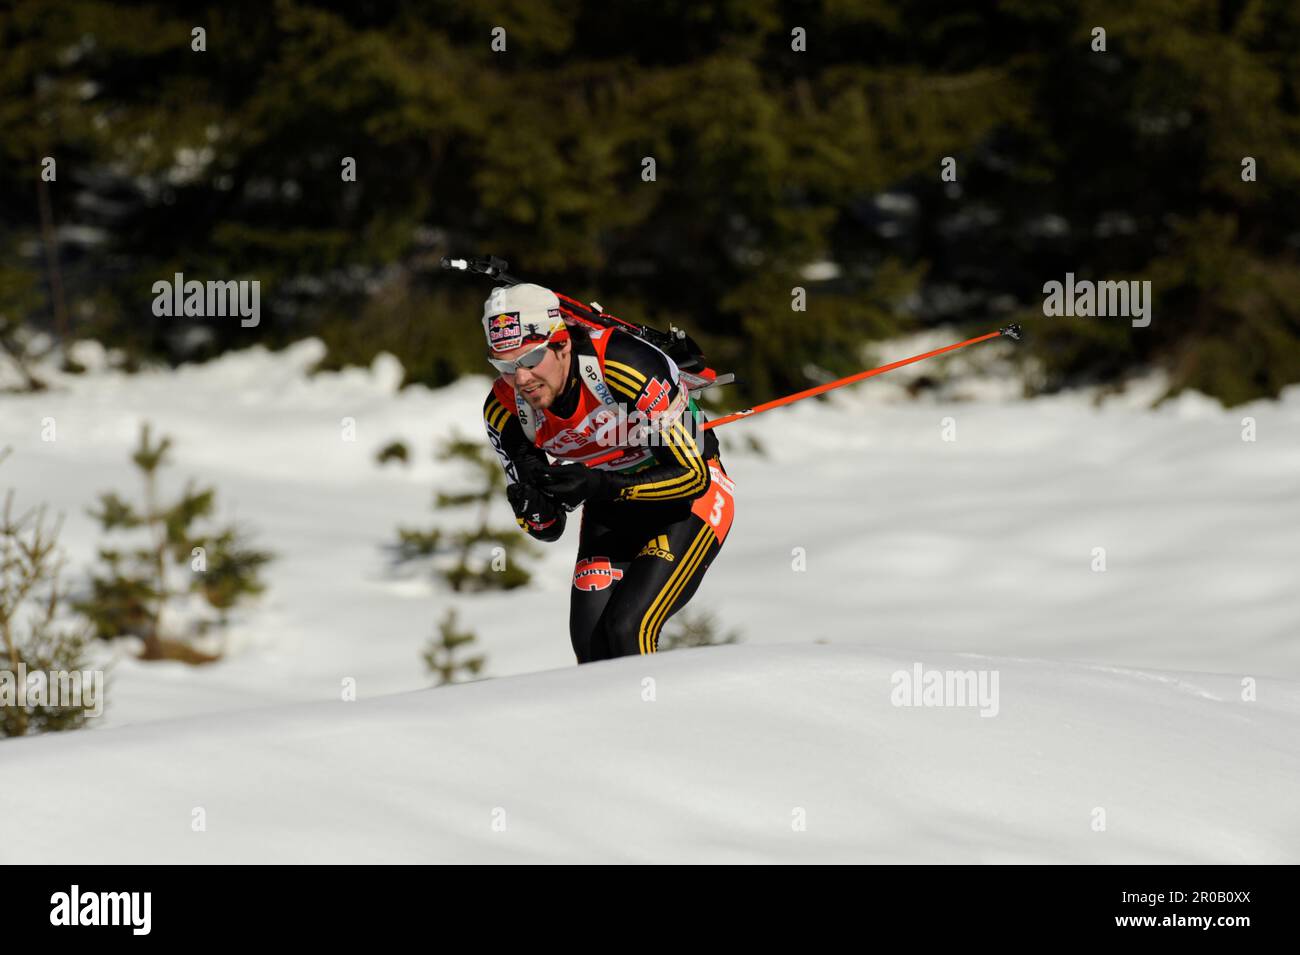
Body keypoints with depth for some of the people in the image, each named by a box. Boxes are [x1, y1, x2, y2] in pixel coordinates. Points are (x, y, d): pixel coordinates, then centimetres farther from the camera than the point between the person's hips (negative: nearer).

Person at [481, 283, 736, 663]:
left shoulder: (627, 365, -32)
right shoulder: (504, 411, -15)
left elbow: (693, 475, -25)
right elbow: (545, 528, -5)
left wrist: (597, 485, -37)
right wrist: (532, 497, -29)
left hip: (690, 499, -5)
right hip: (611, 508, 5)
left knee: (626, 632, -21)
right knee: (590, 643, -8)